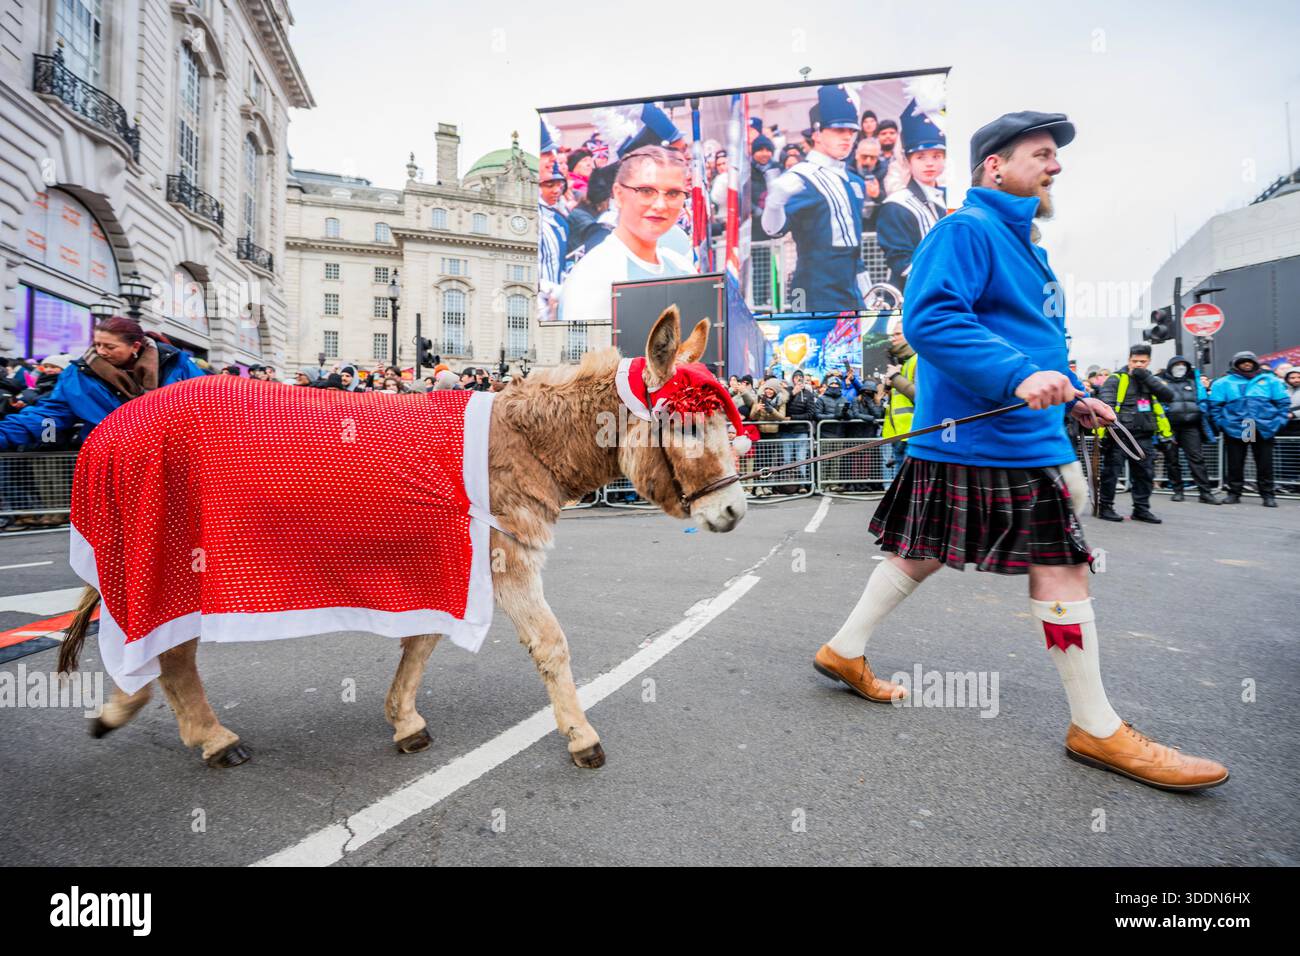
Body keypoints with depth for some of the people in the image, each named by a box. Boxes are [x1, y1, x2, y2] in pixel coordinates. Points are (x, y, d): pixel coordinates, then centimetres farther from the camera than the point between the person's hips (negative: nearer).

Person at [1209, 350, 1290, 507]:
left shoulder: (1270, 381, 8)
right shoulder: (1224, 383, 3)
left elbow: (1283, 402, 9)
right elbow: (1215, 405, 3)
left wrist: (1278, 422, 0)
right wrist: (1221, 424, -5)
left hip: (1263, 430, 1)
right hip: (1234, 430, -1)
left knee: (1265, 464, 7)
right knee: (1235, 464, 5)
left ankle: (1268, 494, 15)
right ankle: (1234, 493, 15)